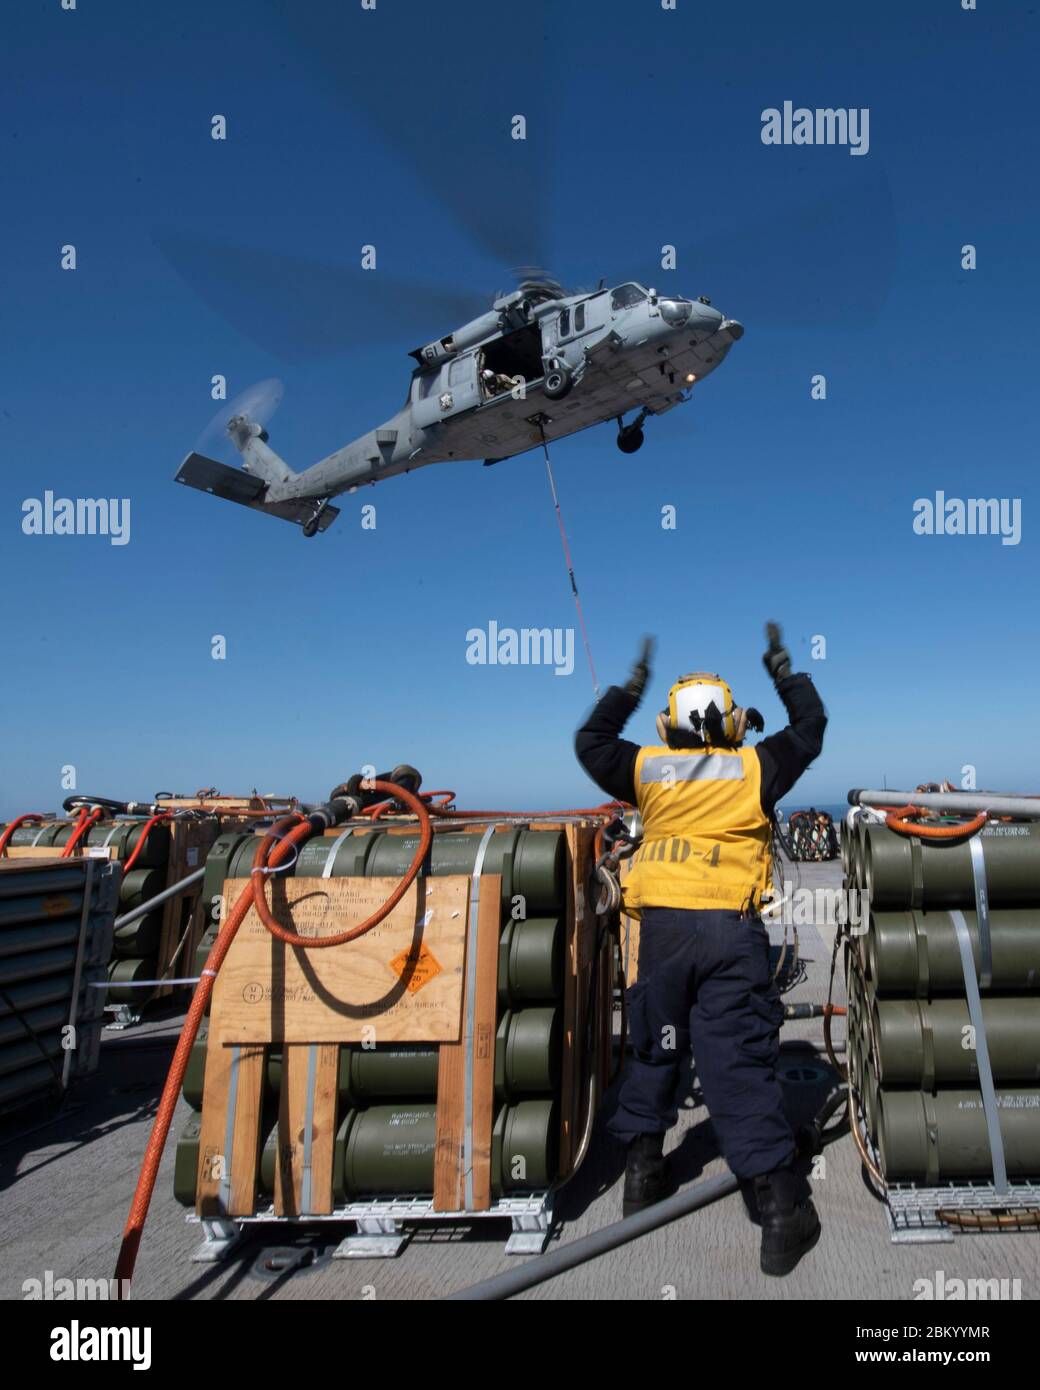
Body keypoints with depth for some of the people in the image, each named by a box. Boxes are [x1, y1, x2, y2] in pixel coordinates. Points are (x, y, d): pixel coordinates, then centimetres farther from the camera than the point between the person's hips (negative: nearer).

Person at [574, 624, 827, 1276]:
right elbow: (811, 727, 18)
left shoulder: (647, 767, 8)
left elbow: (591, 742, 24)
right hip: (732, 930, -2)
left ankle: (643, 1166, 28)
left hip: (662, 925, 2)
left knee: (654, 1046, 18)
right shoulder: (755, 768, 3)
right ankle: (778, 1194, -2)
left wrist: (631, 686, 31)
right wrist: (785, 671, 30)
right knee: (740, 1061, -1)